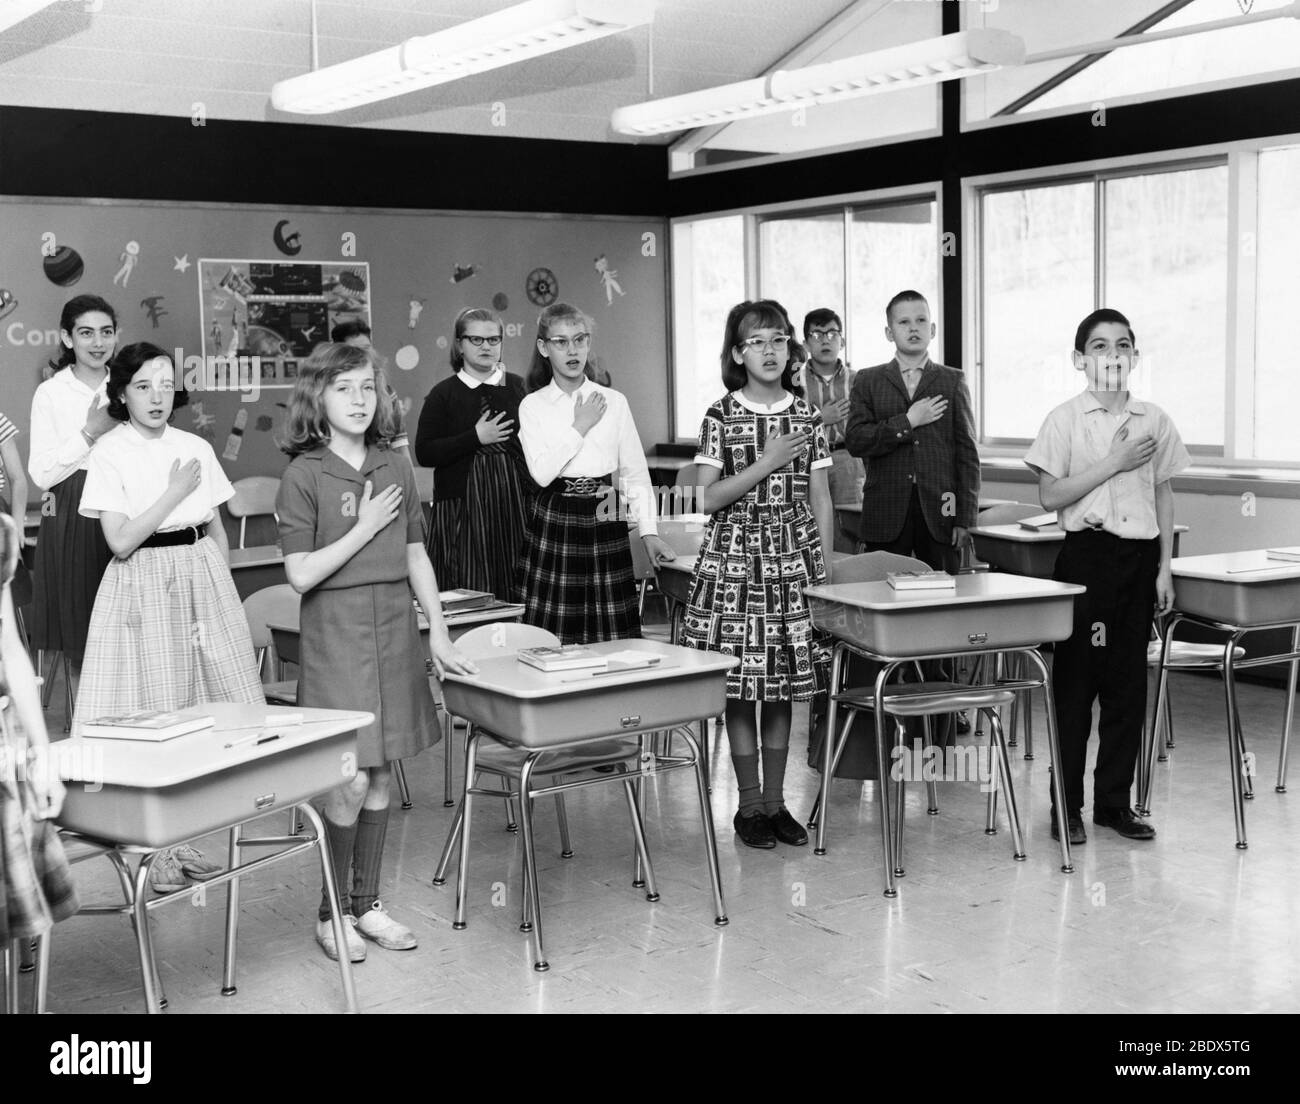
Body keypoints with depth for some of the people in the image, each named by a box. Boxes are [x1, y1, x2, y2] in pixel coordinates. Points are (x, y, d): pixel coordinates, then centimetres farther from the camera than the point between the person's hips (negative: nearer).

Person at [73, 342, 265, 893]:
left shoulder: (196, 448, 7)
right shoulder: (110, 453, -5)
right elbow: (120, 541, -11)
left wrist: (223, 593, 8)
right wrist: (173, 493, -11)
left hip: (201, 580, 4)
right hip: (144, 588, -4)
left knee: (198, 711, 3)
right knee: (150, 718, -3)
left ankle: (178, 841, 16)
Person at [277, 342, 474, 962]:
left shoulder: (396, 470, 8)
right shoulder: (304, 475, -7)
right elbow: (301, 575, -12)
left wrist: (438, 631, 9)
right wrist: (364, 529, -12)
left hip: (395, 630, 5)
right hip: (336, 635, -5)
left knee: (381, 775, 9)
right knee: (351, 780, -7)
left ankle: (367, 902, 22)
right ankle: (332, 911, 10)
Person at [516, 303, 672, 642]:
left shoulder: (614, 402, 6)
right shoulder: (533, 406, 3)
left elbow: (635, 473, 5)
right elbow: (542, 472, -10)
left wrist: (649, 531, -2)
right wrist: (579, 427, -8)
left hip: (605, 523, 1)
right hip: (554, 525, -1)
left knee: (613, 636, 2)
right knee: (554, 639, -1)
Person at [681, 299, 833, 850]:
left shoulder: (807, 417, 7)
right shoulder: (721, 417, -1)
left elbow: (821, 500, 9)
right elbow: (709, 498, -6)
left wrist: (825, 566, 4)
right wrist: (766, 463, -14)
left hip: (793, 558, 3)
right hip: (736, 560, -2)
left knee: (783, 686, 6)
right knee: (741, 685, 0)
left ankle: (776, 800, 16)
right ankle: (749, 805, 11)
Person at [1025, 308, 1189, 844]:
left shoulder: (1154, 419, 7)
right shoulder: (1065, 419, -3)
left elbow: (1163, 495, 10)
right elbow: (1050, 497, -8)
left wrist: (1164, 568, 6)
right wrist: (1114, 463, -14)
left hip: (1140, 554, 4)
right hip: (1087, 553, -3)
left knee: (1129, 679, 7)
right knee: (1076, 677, 0)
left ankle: (1114, 800, 17)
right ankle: (1066, 804, 9)